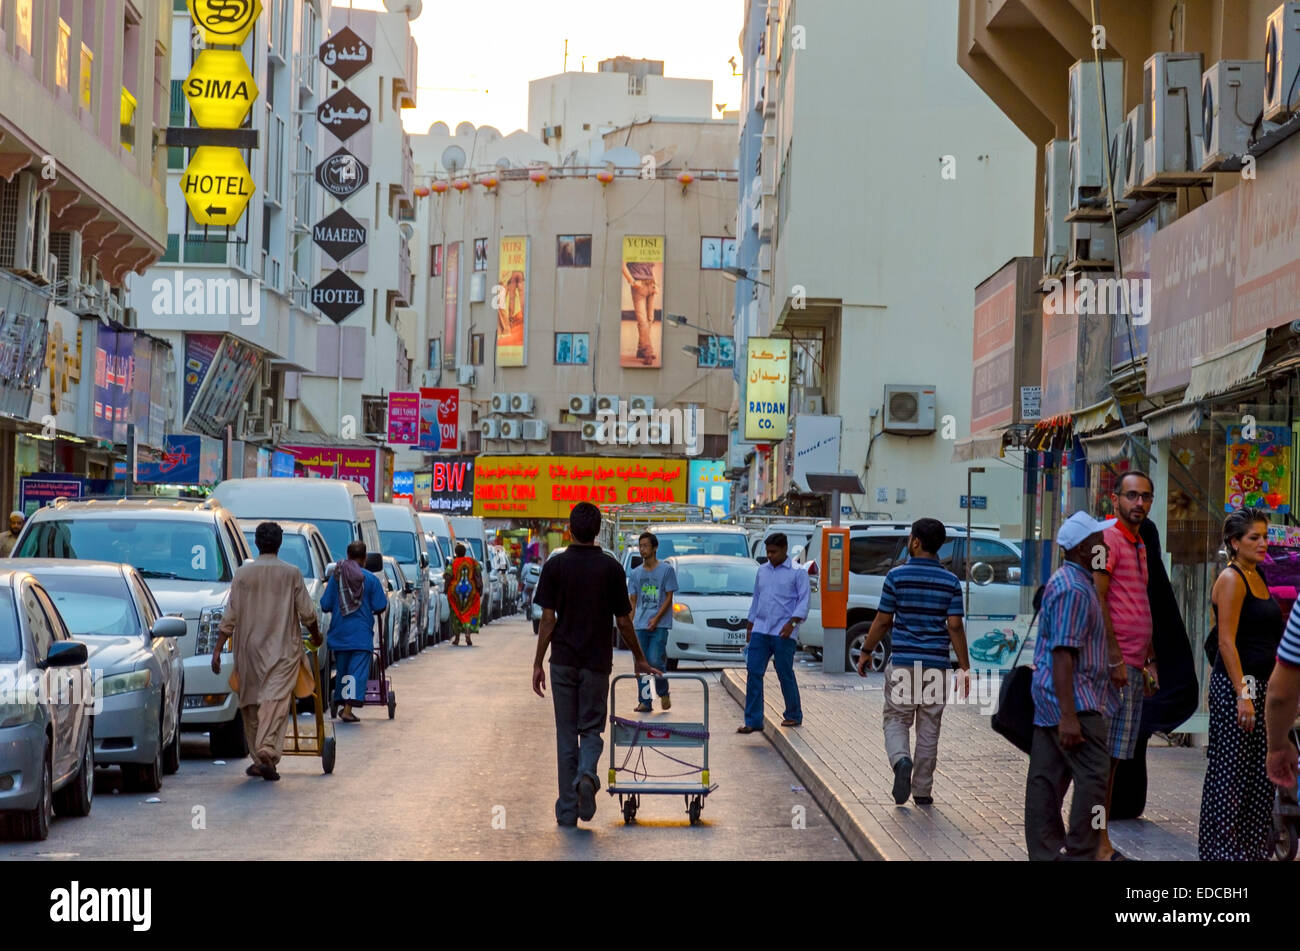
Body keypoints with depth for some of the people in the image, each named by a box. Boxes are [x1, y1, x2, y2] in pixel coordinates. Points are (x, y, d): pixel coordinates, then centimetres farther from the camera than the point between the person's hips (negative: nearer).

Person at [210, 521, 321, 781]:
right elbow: (307, 613, 0)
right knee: (276, 700, -9)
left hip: (249, 648, 2)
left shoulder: (243, 574, 0)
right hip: (284, 648, -2)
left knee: (251, 702, 12)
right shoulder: (291, 573, -2)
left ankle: (258, 759, 16)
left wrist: (218, 649, 1)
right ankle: (267, 751, -28)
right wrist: (316, 636, 19)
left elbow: (230, 616, -2)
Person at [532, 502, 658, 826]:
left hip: (563, 662, 0)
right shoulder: (612, 568, -2)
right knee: (591, 729, 10)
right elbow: (623, 621, 1)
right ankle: (586, 775, -21)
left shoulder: (555, 565, -4)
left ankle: (567, 810, 7)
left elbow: (548, 619, -7)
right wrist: (639, 659, 15)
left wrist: (537, 664, 0)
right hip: (597, 663, 0)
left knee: (566, 733, 7)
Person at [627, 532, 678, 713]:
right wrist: (630, 624, 6)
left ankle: (663, 693, 9)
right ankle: (645, 701, 7)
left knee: (655, 661, -14)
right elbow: (633, 601, 16)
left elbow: (669, 598, -2)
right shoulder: (636, 573, 13)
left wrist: (656, 618, -12)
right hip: (640, 626, 4)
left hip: (660, 624, -4)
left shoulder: (666, 569, 0)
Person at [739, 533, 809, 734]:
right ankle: (753, 721, -1)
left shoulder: (797, 572, -1)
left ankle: (794, 716, 17)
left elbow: (803, 601, -6)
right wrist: (749, 628, 21)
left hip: (783, 634, -5)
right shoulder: (762, 571, 16)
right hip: (760, 631, 5)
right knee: (753, 674, -3)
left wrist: (792, 623, -19)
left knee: (785, 675, 0)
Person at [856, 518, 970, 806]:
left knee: (896, 720, 8)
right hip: (936, 665, 2)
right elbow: (955, 627, -5)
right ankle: (922, 790, 14)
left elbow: (883, 620, -1)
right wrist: (965, 668, 0)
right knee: (929, 729, 10)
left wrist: (866, 652, 12)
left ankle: (901, 760, -21)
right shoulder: (950, 581, 0)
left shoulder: (897, 576, -5)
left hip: (902, 663, -2)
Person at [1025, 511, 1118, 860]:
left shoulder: (1068, 580, 17)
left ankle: (1044, 854, 12)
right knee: (1094, 776, -9)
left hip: (1049, 699, 11)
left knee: (1046, 779, 9)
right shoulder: (1074, 589, -17)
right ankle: (1080, 855, -8)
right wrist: (1069, 716, -25)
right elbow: (1063, 654, -22)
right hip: (1073, 699, -11)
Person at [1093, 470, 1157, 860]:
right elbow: (1097, 600, -16)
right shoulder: (1109, 539, -9)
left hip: (1133, 664, 9)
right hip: (1115, 663, -9)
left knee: (1116, 756, 10)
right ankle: (1099, 845, -7)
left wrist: (1150, 661, 21)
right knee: (1105, 756, -8)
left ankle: (1100, 840, 14)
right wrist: (1115, 659, -19)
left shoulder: (1139, 546, 20)